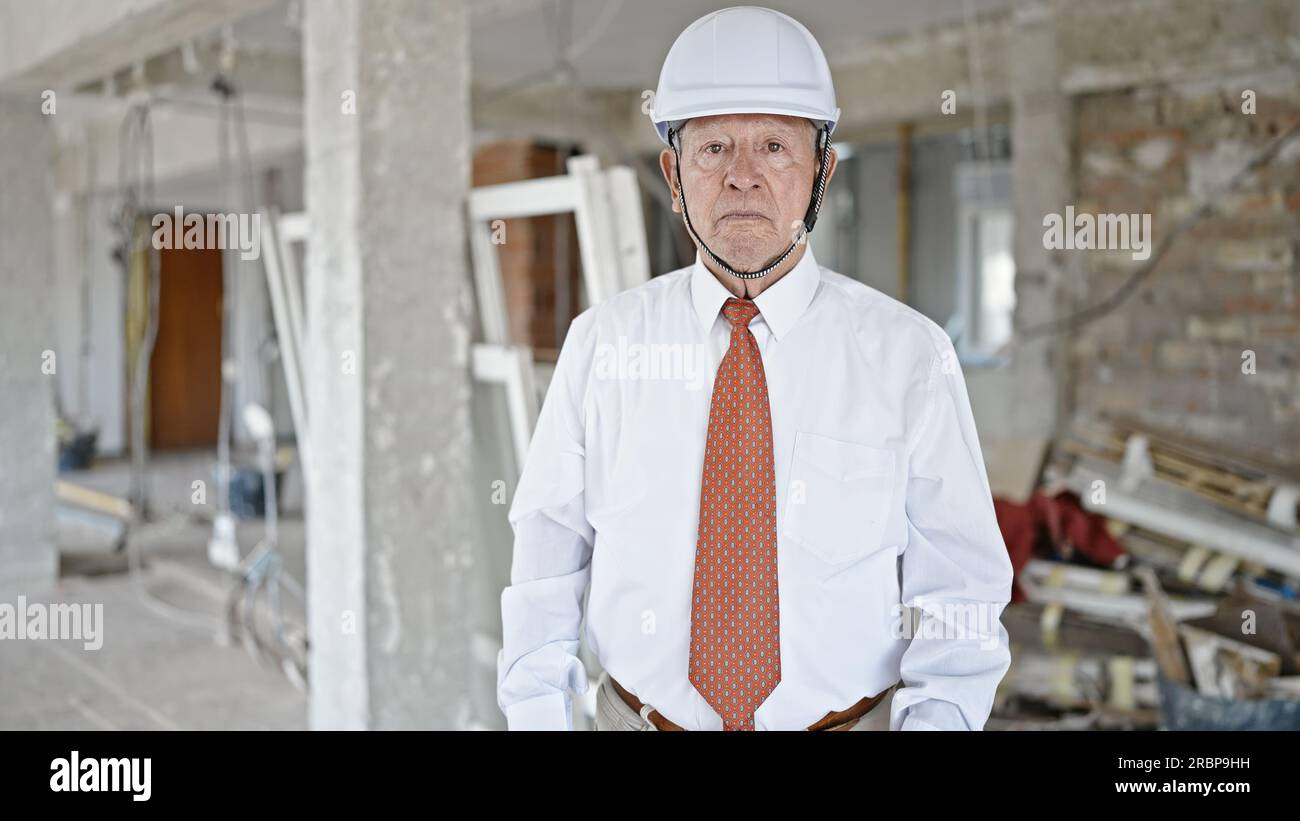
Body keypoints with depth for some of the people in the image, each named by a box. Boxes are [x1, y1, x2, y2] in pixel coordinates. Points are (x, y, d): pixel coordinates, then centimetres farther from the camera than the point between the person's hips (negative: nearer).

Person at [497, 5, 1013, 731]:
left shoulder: (909, 354, -10)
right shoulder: (601, 343, -6)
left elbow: (957, 585, -7)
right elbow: (549, 558, -2)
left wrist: (937, 718, -20)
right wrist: (537, 716, -9)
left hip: (852, 717, -1)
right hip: (638, 715, 1)